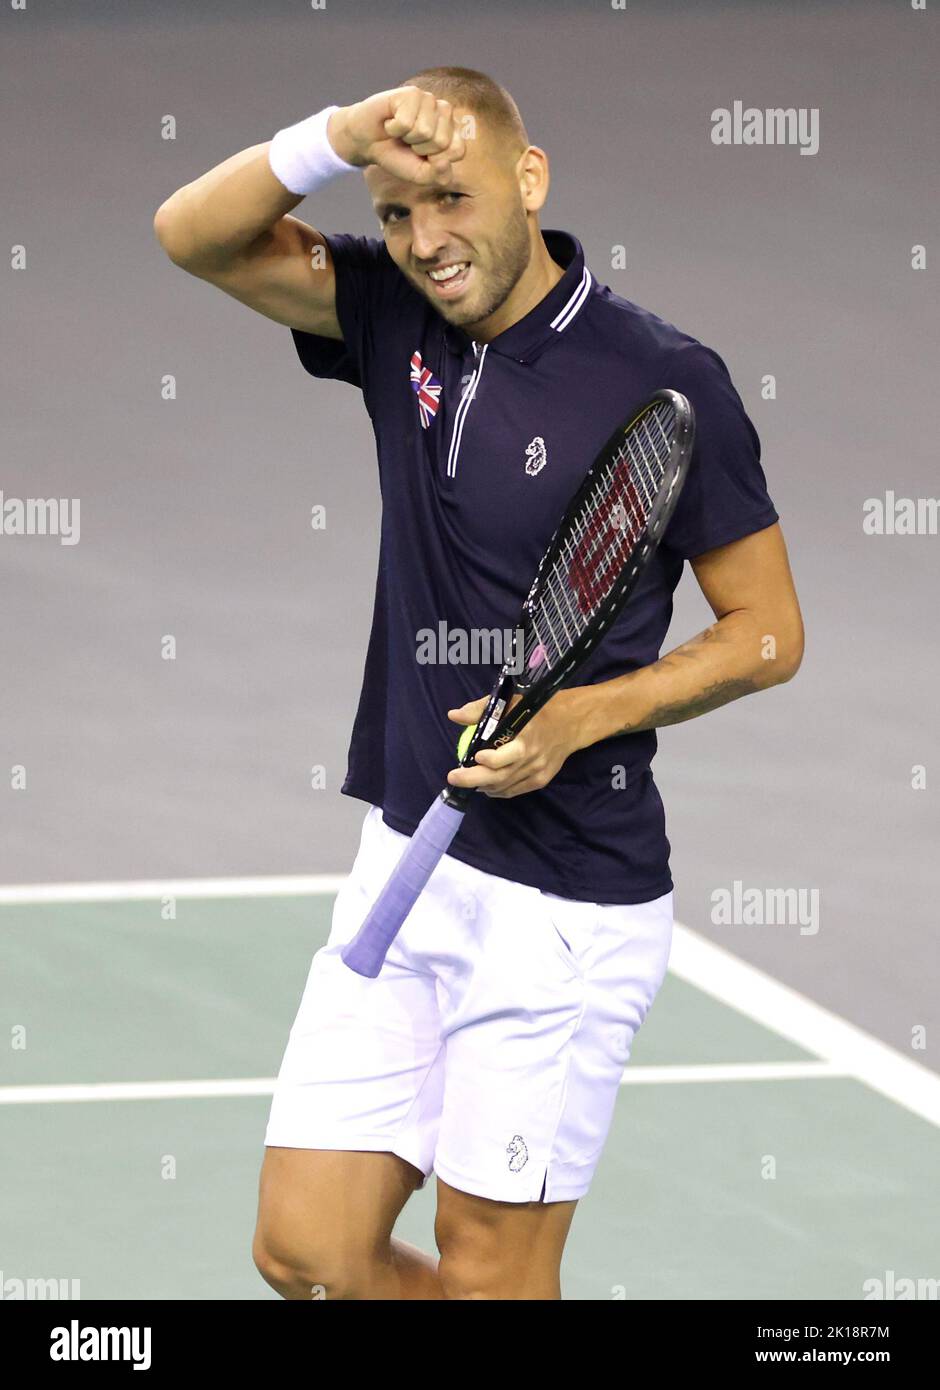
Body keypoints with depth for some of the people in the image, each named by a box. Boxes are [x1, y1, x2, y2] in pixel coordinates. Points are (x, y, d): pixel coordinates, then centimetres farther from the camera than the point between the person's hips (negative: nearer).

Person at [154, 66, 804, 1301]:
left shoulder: (662, 381, -12)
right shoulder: (397, 319, 4)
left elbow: (769, 632, -7)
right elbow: (195, 235, -2)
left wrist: (582, 717, -20)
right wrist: (338, 136, -18)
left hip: (568, 902, -6)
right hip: (407, 862, 6)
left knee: (486, 1265, 2)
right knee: (307, 1251, 4)